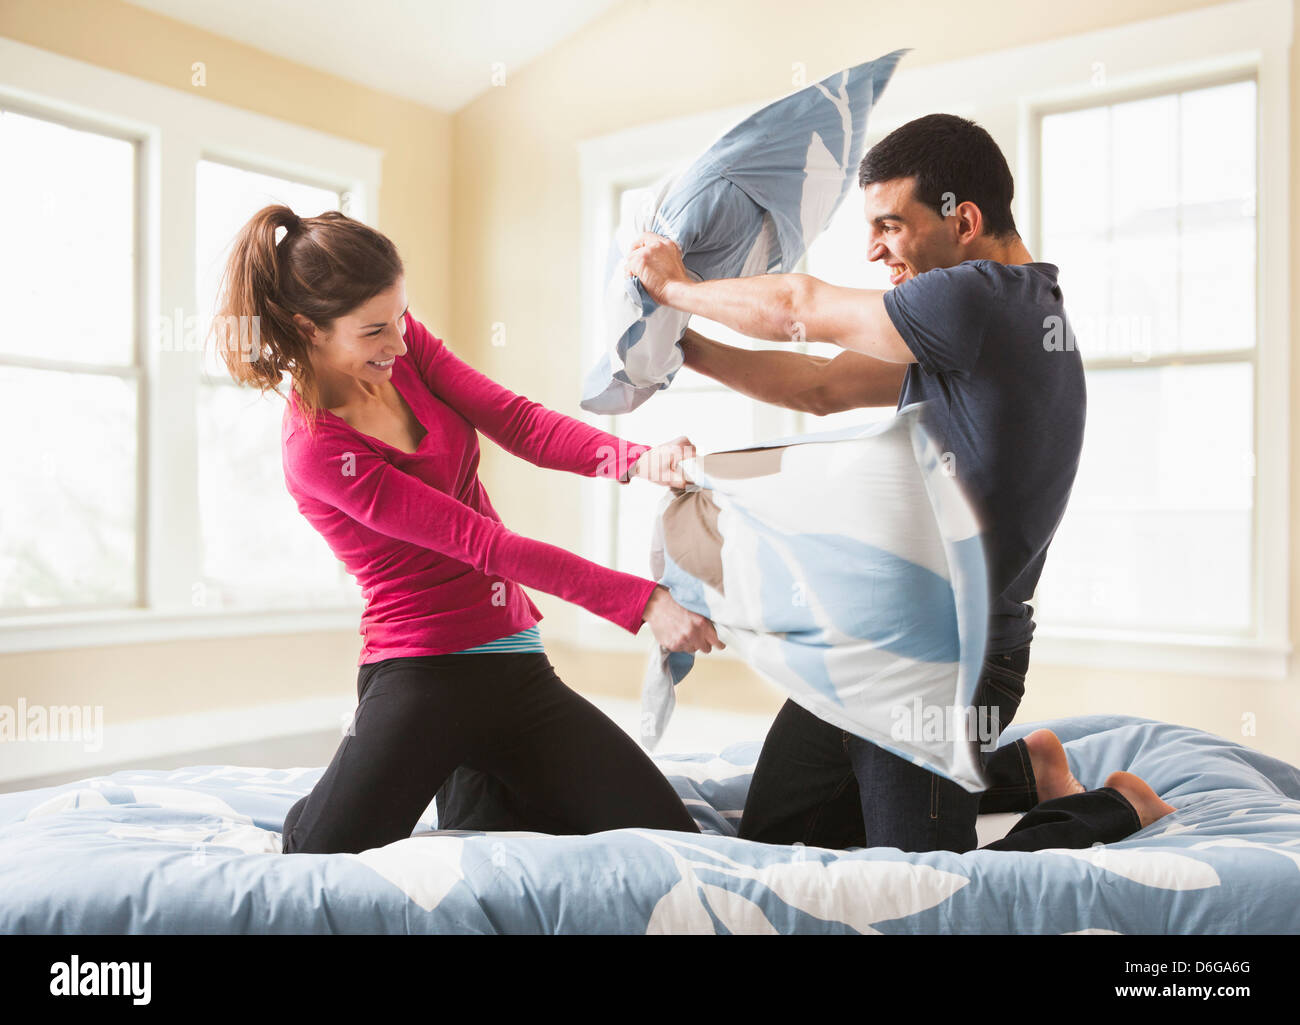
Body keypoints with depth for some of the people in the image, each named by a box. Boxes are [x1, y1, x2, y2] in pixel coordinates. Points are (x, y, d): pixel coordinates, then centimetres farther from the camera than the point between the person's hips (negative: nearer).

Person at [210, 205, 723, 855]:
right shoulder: (316, 451, -17)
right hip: (422, 674, -6)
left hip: (512, 661, 6)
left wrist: (638, 459, -23)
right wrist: (644, 602, -24)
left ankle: (481, 786, 19)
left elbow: (516, 421, -4)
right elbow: (483, 544, -22)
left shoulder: (399, 341, 4)